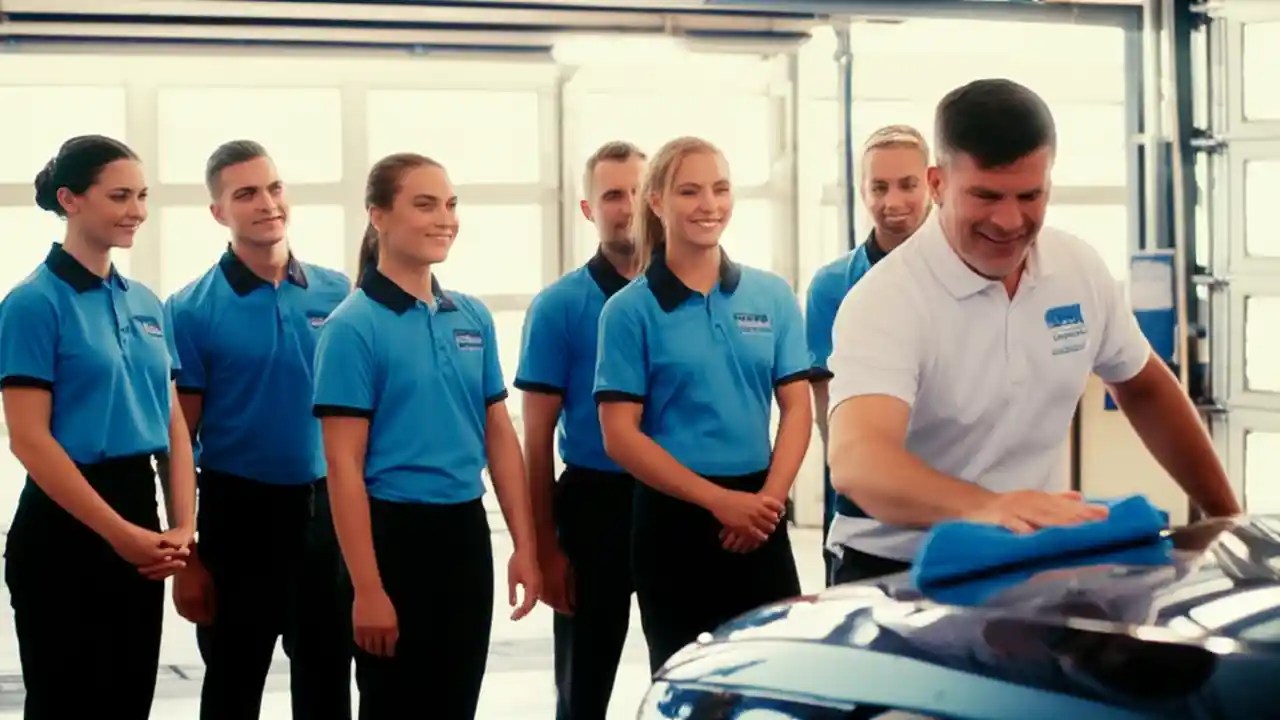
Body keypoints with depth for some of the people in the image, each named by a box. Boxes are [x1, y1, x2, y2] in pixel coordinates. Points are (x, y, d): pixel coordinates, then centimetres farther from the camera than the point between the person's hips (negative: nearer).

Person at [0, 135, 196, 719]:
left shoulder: (146, 304, 11)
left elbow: (173, 425, 12)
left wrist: (183, 528, -2)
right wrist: (118, 532, -17)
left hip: (139, 510, 7)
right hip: (65, 527, -7)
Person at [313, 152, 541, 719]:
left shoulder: (473, 318, 8)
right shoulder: (354, 327, -11)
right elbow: (344, 466, -14)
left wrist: (525, 545, 6)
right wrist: (367, 588, -17)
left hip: (465, 532, 6)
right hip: (396, 533, -6)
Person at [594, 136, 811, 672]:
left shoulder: (773, 296, 6)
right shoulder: (630, 310, -4)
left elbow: (797, 409, 4)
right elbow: (621, 437, -8)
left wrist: (769, 498, -12)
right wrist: (719, 500, -15)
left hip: (759, 515, 3)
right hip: (675, 517, -3)